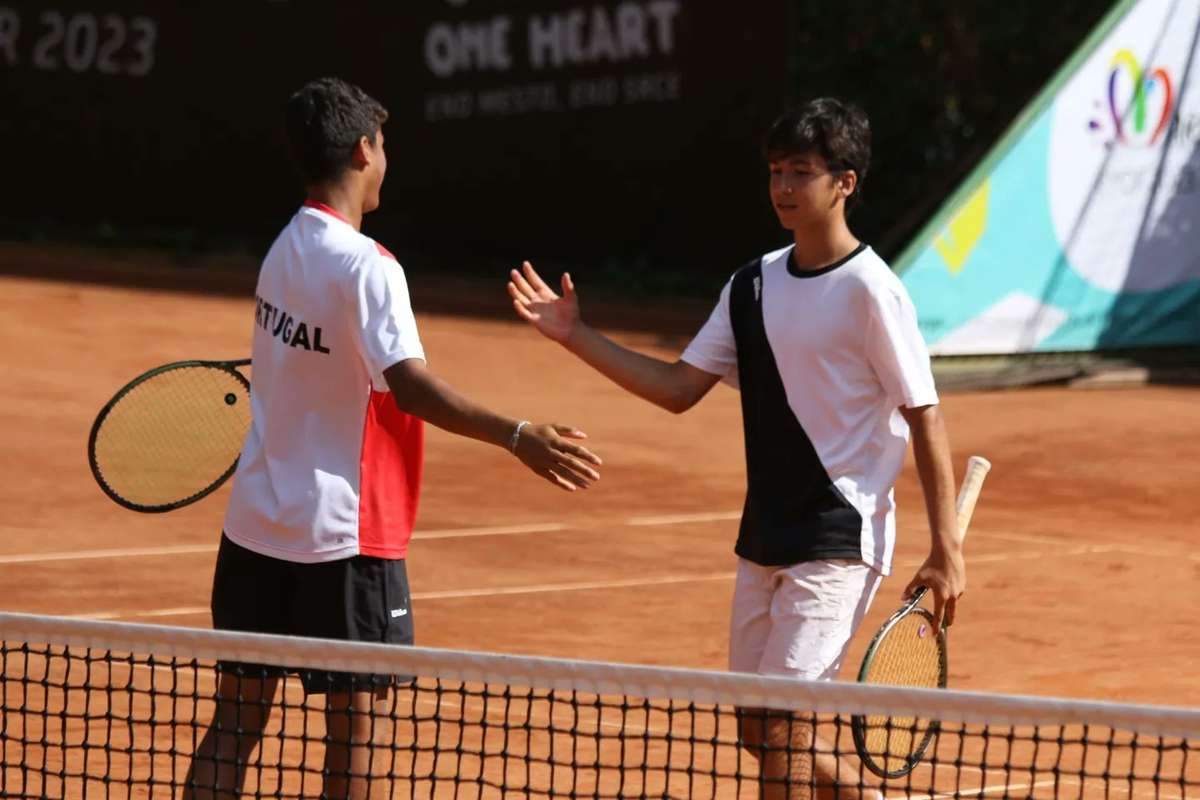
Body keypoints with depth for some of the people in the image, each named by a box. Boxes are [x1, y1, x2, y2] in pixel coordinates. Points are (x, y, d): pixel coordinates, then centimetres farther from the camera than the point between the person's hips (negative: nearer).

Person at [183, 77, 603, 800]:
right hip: (342, 536, -7)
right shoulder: (367, 267, -16)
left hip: (258, 522, 7)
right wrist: (517, 437, -33)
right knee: (353, 726, 2)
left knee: (235, 723, 9)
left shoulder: (286, 249, 7)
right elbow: (410, 387, -28)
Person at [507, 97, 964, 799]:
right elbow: (680, 389, 10)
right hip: (766, 539, 8)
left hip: (839, 541, -8)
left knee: (782, 723, -13)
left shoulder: (870, 290, -12)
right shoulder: (753, 285, 8)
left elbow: (924, 418, -11)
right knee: (759, 730, 11)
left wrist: (946, 549, -14)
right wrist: (577, 336, 3)